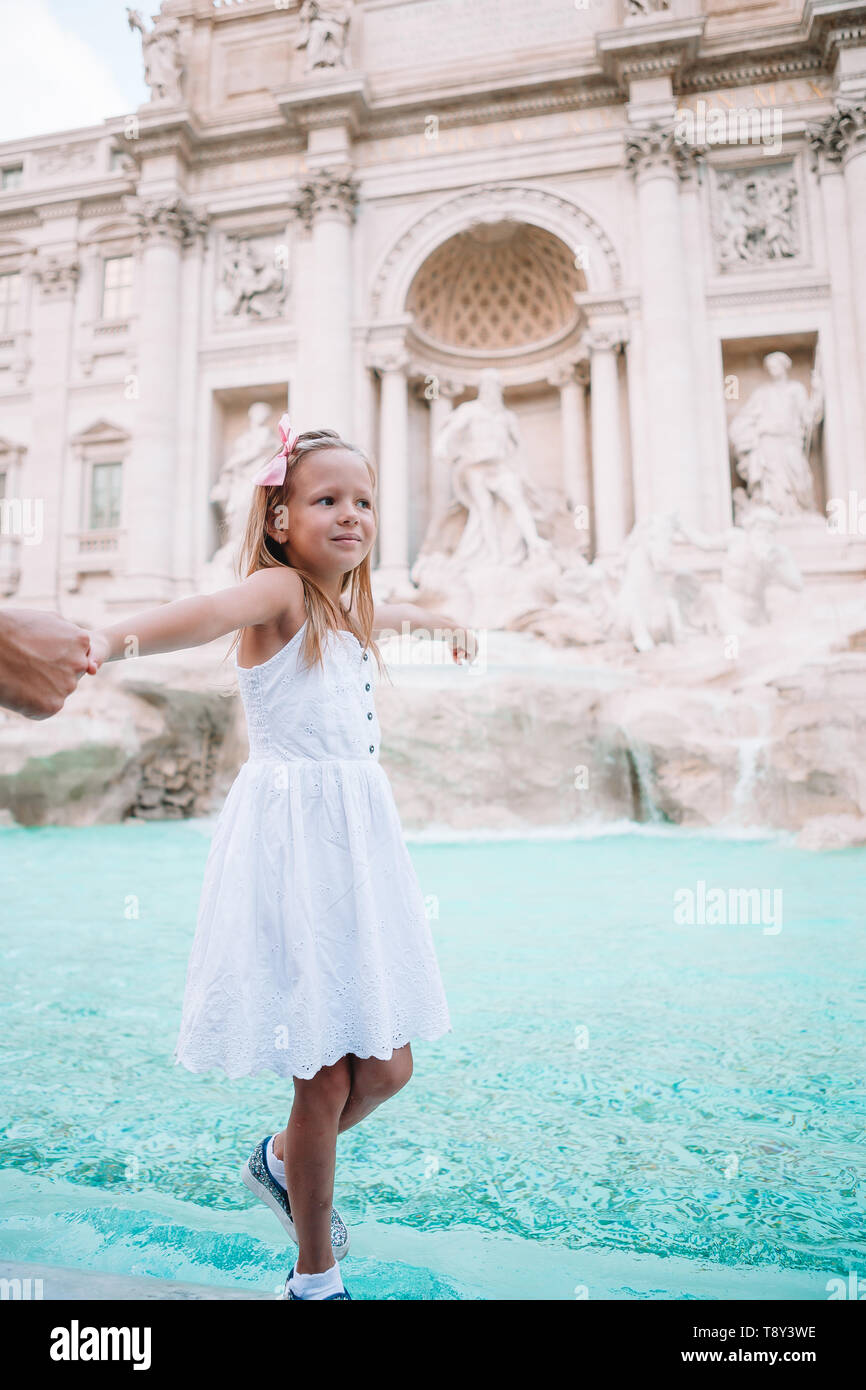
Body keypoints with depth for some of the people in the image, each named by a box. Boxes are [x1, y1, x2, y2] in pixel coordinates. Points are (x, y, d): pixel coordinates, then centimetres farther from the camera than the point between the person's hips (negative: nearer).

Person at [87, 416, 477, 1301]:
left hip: (357, 839, 8)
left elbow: (387, 614, 40)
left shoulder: (348, 603, 15)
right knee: (326, 1080, 1)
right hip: (291, 840, -8)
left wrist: (444, 621, 60)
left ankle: (282, 1160, 42)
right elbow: (210, 612, -32)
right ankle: (315, 1276, 28)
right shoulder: (279, 590, -9)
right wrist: (113, 640, -52)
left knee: (385, 1067, 11)